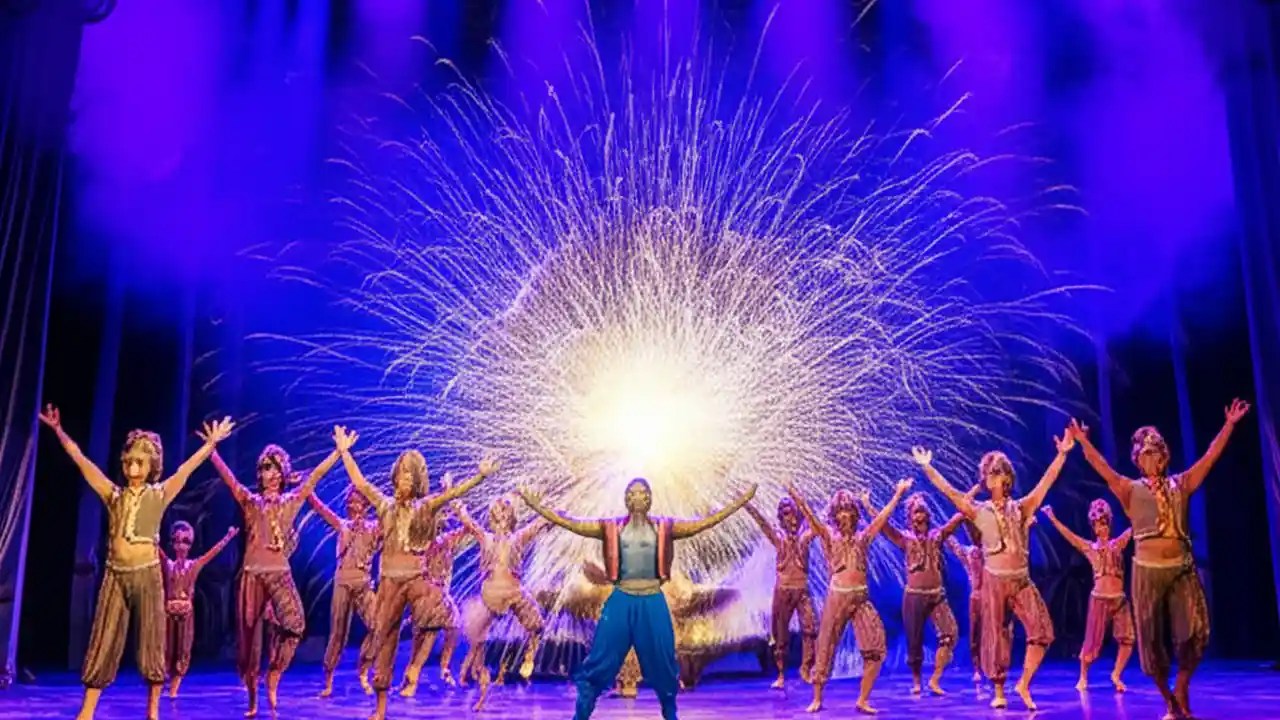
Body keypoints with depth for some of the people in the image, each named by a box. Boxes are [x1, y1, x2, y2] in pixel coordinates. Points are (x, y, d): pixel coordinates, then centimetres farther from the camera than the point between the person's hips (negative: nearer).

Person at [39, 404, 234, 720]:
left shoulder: (159, 494, 3)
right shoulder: (113, 494, 8)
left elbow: (187, 468, -2)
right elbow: (81, 460, 5)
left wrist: (212, 442, -6)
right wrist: (59, 431, 0)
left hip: (146, 574, -2)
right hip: (115, 575, 2)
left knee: (151, 643, 3)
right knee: (103, 644, 3)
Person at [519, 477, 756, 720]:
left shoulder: (664, 528, 3)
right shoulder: (612, 527, 3)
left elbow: (704, 522, 0)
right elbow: (571, 523, -1)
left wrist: (738, 503, -5)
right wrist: (538, 507, -8)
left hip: (653, 604, 1)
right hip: (621, 602, 0)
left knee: (663, 666, 11)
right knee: (598, 665, 1)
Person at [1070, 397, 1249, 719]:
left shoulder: (1181, 484, 11)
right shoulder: (1130, 490, 4)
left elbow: (1210, 456, 8)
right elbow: (1104, 469, -8)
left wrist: (1230, 424, 5)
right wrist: (1083, 442, -19)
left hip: (1183, 569, 2)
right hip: (1148, 570, -2)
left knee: (1195, 630, -5)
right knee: (1152, 636, 1)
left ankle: (1181, 689, 18)